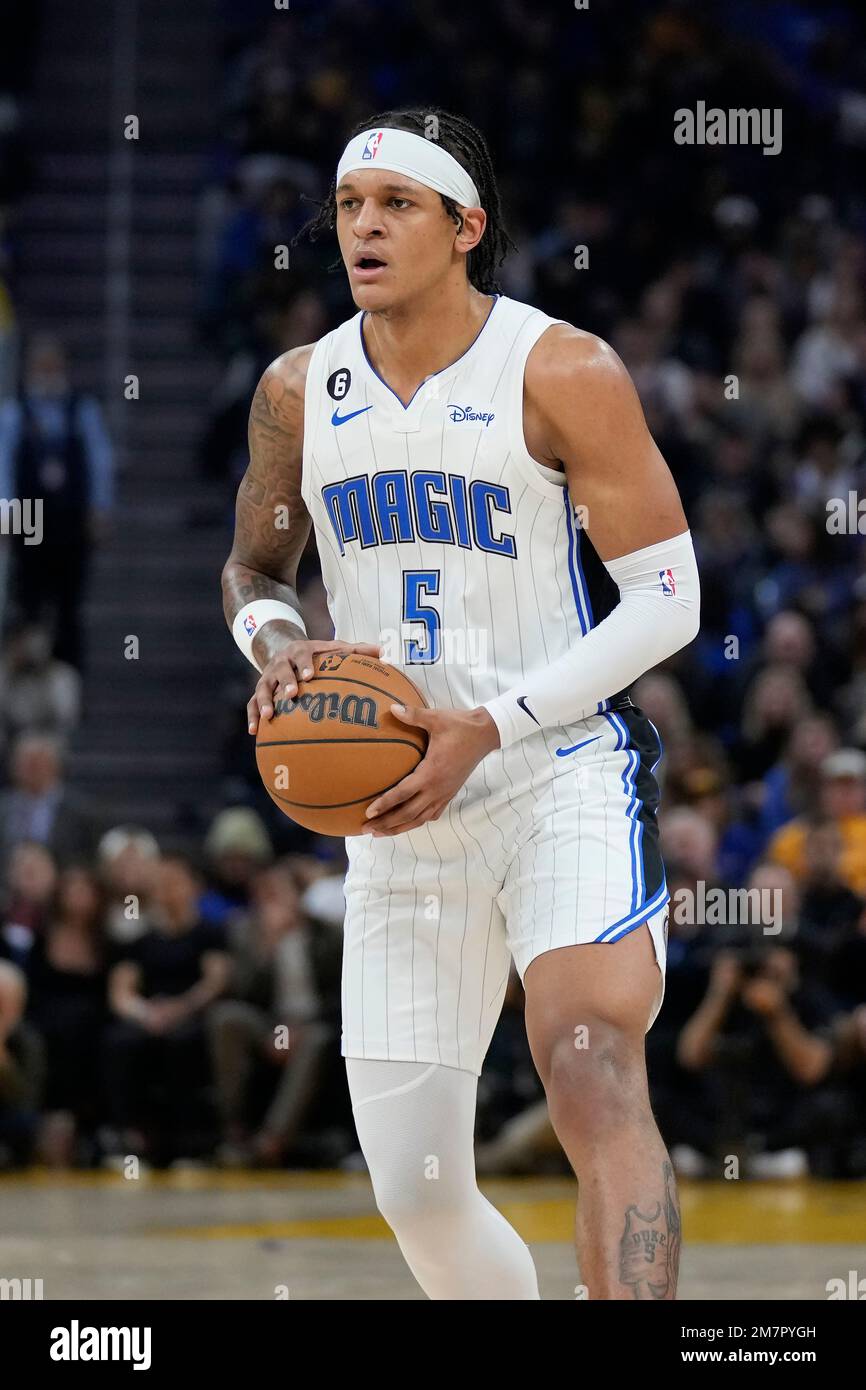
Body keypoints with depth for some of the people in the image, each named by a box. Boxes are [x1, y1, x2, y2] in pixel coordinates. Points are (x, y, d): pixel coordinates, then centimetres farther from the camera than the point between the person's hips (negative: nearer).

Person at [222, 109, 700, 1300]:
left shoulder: (564, 374, -9)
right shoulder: (300, 393, 6)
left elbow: (666, 599, -9)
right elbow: (253, 569, 21)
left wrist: (487, 727, -18)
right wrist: (275, 643, -4)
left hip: (566, 776, -5)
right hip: (400, 812, 5)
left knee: (590, 1068, -29)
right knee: (415, 1195, 5)